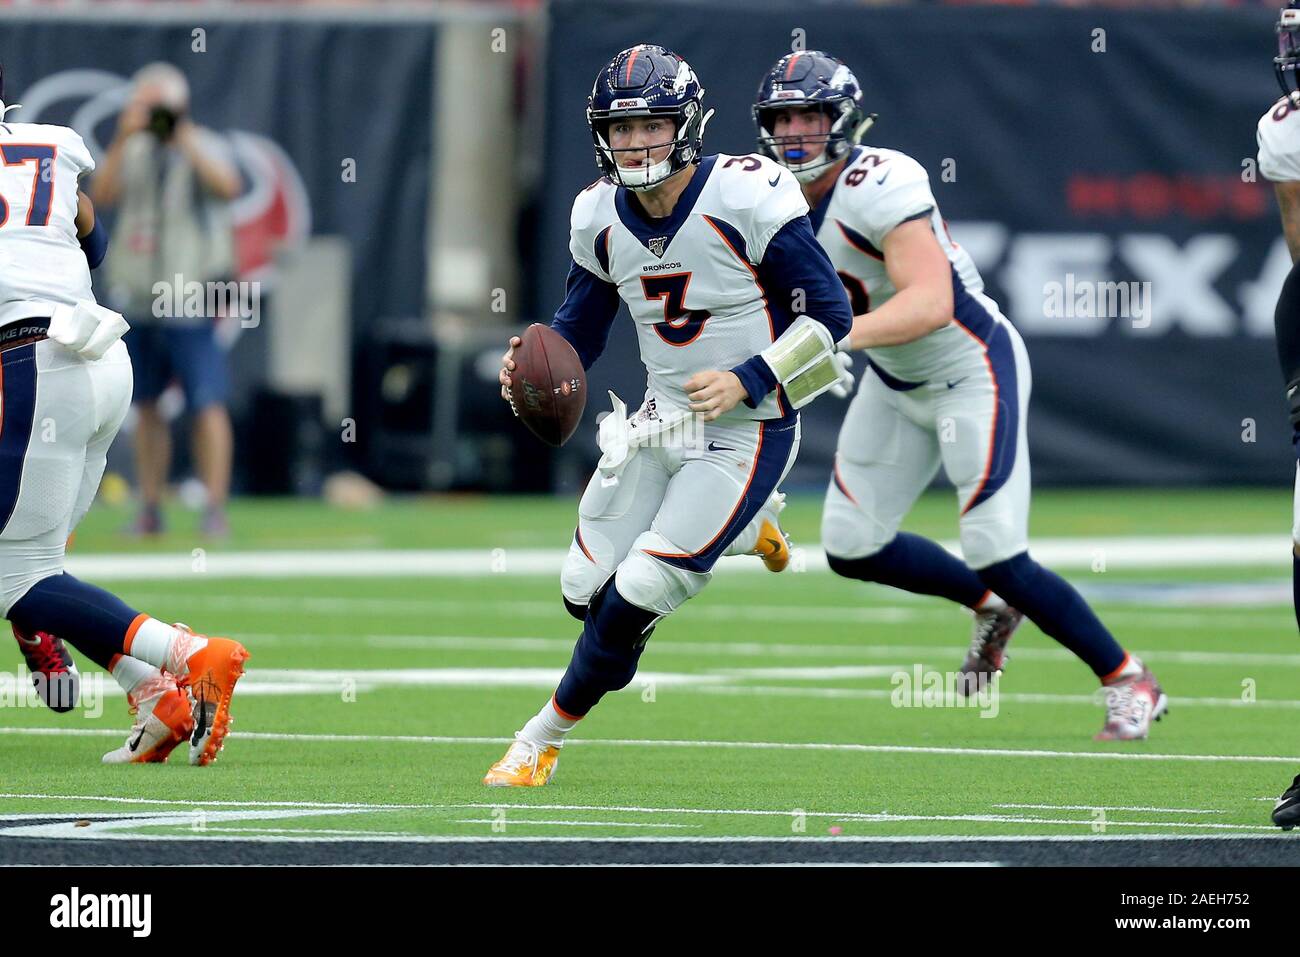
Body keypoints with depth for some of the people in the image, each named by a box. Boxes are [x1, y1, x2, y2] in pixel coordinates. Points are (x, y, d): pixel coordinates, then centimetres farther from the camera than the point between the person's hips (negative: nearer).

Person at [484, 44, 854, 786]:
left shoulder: (746, 198, -20)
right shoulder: (601, 216, -1)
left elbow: (829, 313, -15)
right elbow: (579, 329, 11)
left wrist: (746, 381, -25)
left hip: (746, 434, -6)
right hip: (663, 419, 7)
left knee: (635, 598, -11)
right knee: (588, 592, 4)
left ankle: (546, 738, 10)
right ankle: (744, 528, 29)